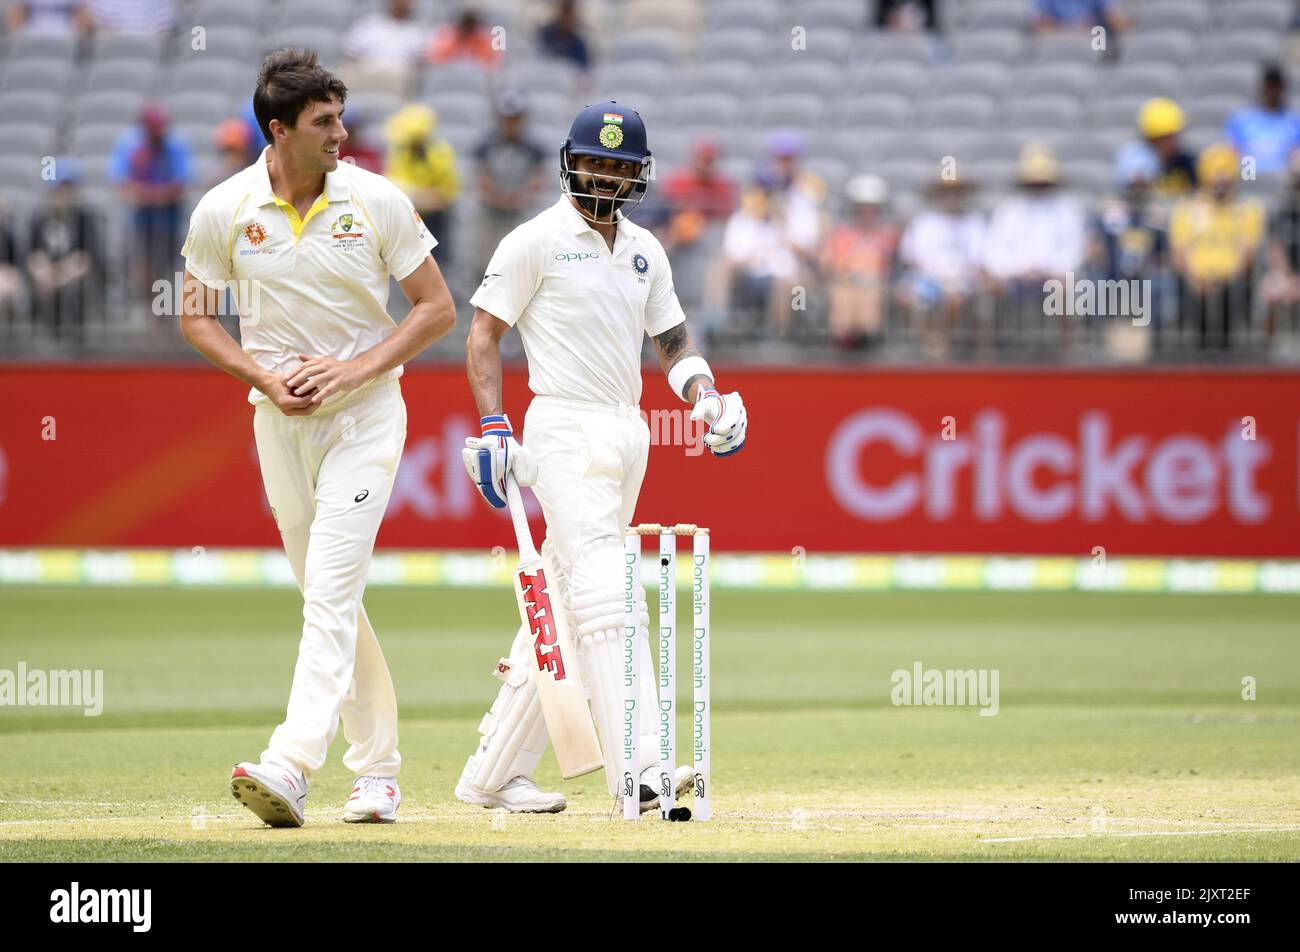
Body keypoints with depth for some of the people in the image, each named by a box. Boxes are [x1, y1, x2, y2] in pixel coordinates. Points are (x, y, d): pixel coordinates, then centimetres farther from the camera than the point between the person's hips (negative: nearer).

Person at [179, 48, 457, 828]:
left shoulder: (377, 201, -8)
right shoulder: (224, 210, -4)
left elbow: (438, 309, -3)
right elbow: (197, 317, 6)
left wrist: (354, 368, -15)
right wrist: (266, 378, -10)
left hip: (366, 411, -3)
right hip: (280, 417, 3)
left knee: (331, 592, -16)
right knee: (328, 598, 10)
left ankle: (291, 769, -26)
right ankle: (379, 769, 22)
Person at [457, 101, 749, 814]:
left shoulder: (644, 251, 16)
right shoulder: (537, 241, -3)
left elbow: (671, 338, 21)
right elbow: (484, 330, -3)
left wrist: (705, 396, 1)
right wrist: (493, 425, -14)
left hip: (627, 435, 7)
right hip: (565, 430, -7)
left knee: (565, 604, 8)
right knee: (605, 595, -18)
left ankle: (493, 772, 16)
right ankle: (639, 768, -27)